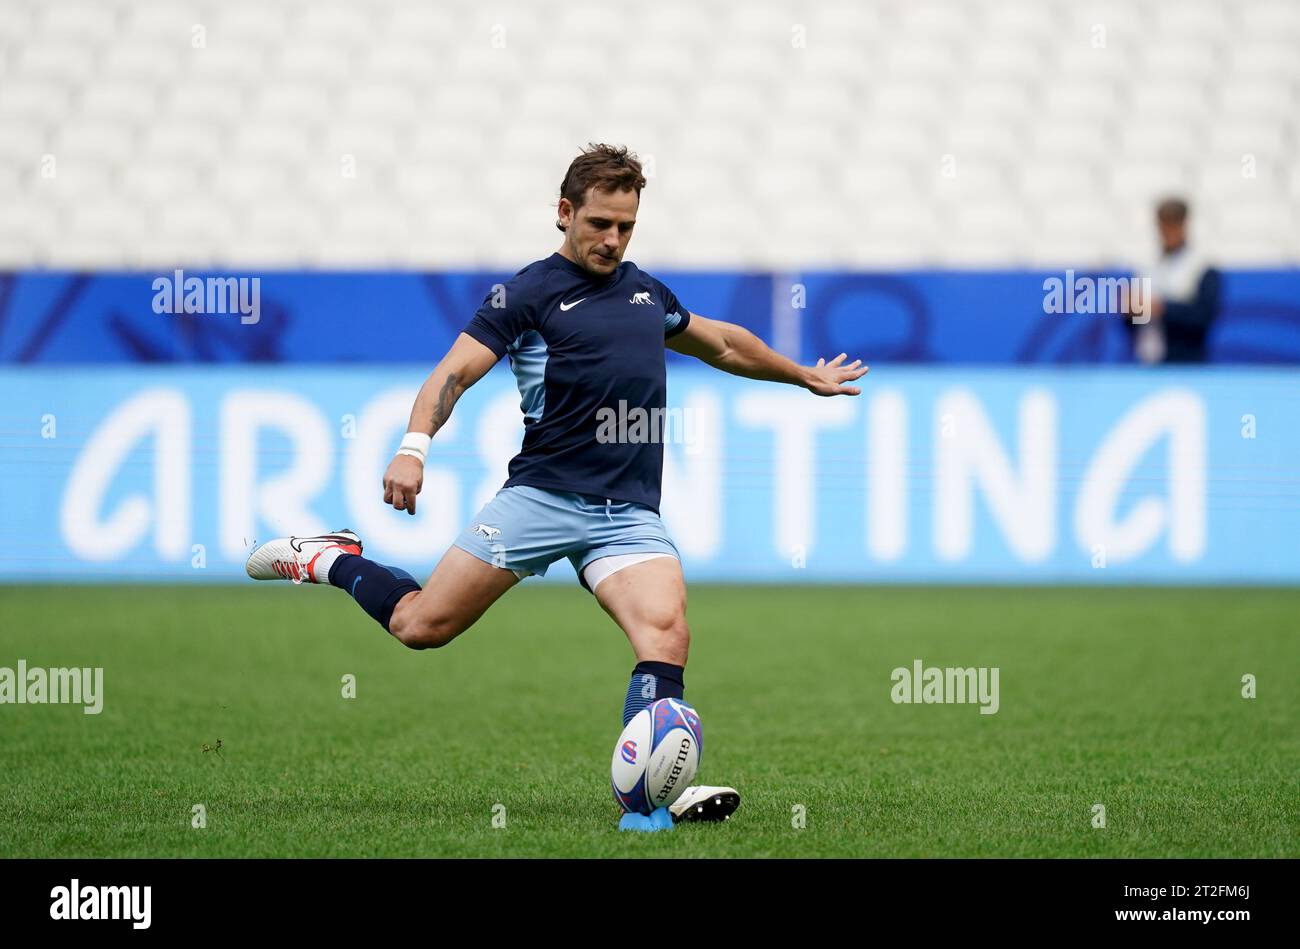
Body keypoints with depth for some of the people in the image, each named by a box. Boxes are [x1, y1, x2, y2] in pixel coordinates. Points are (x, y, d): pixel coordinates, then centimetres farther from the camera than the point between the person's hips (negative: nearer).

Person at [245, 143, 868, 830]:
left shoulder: (645, 291, 20)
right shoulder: (529, 292, 1)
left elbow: (724, 343, 38)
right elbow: (455, 371, -9)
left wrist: (805, 376, 48)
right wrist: (414, 446, -27)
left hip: (631, 512, 4)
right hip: (543, 494, -4)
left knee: (666, 633, -23)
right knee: (421, 625, -5)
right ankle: (330, 560, 23)